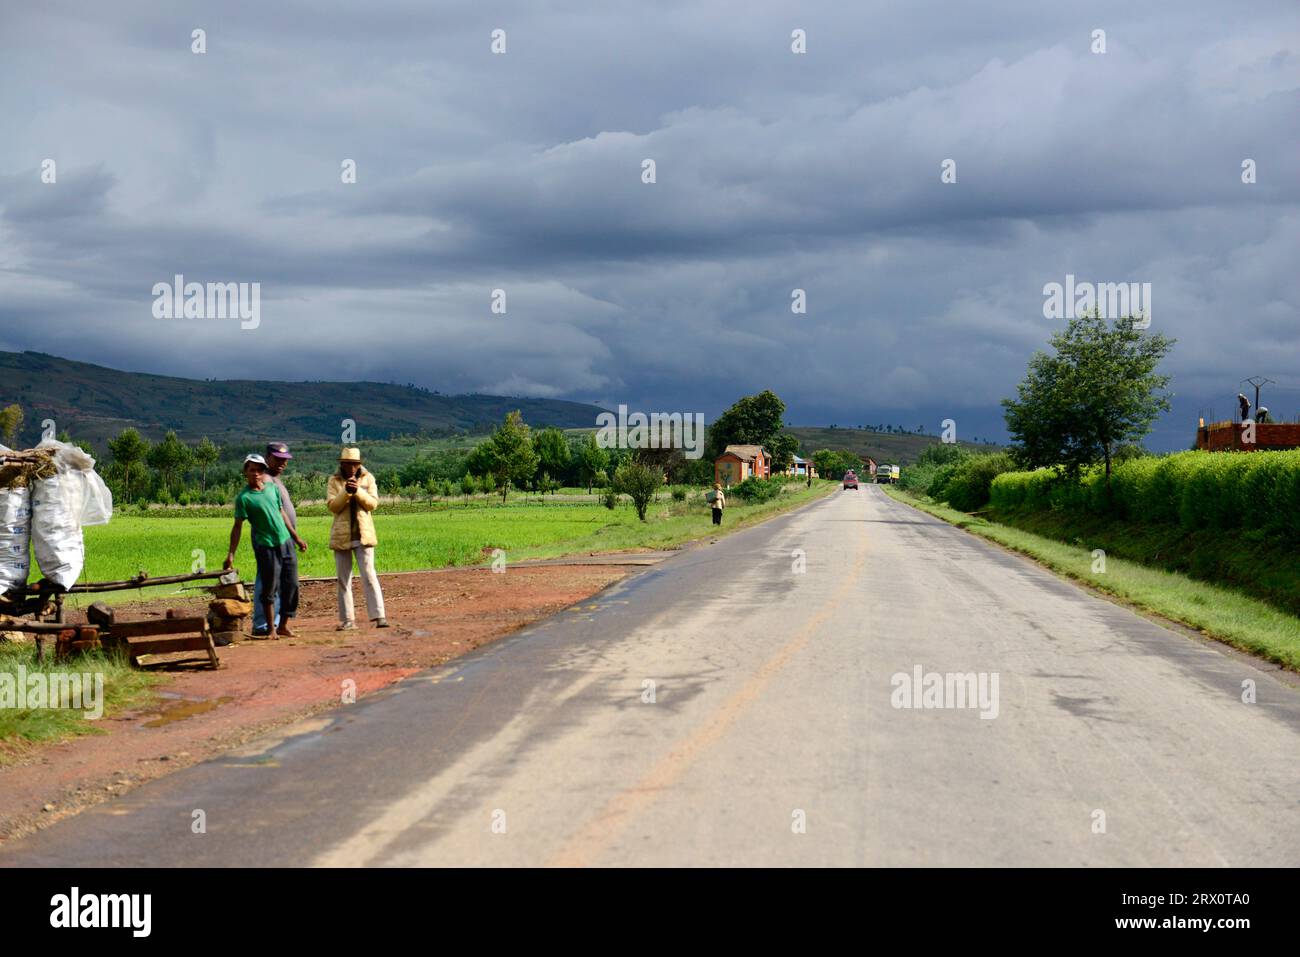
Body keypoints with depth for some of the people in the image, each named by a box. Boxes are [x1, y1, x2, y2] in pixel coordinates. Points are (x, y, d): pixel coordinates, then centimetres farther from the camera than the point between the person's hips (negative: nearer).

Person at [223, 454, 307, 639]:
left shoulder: (273, 488, 9)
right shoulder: (244, 497, -8)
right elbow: (238, 526, -8)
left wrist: (296, 537, 20)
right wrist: (231, 553, -12)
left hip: (286, 542, 5)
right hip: (266, 547, -5)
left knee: (291, 586, 5)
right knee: (270, 589, 0)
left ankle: (283, 626, 16)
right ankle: (271, 629, 10)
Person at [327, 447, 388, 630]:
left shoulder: (368, 478, 4)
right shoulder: (334, 481, 4)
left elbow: (372, 503, -5)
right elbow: (332, 506, -6)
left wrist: (358, 491, -20)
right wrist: (346, 491, -20)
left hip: (363, 534, -1)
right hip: (341, 536, 1)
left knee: (369, 575, -10)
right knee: (343, 580, 4)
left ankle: (378, 616, -14)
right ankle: (347, 620, 9)